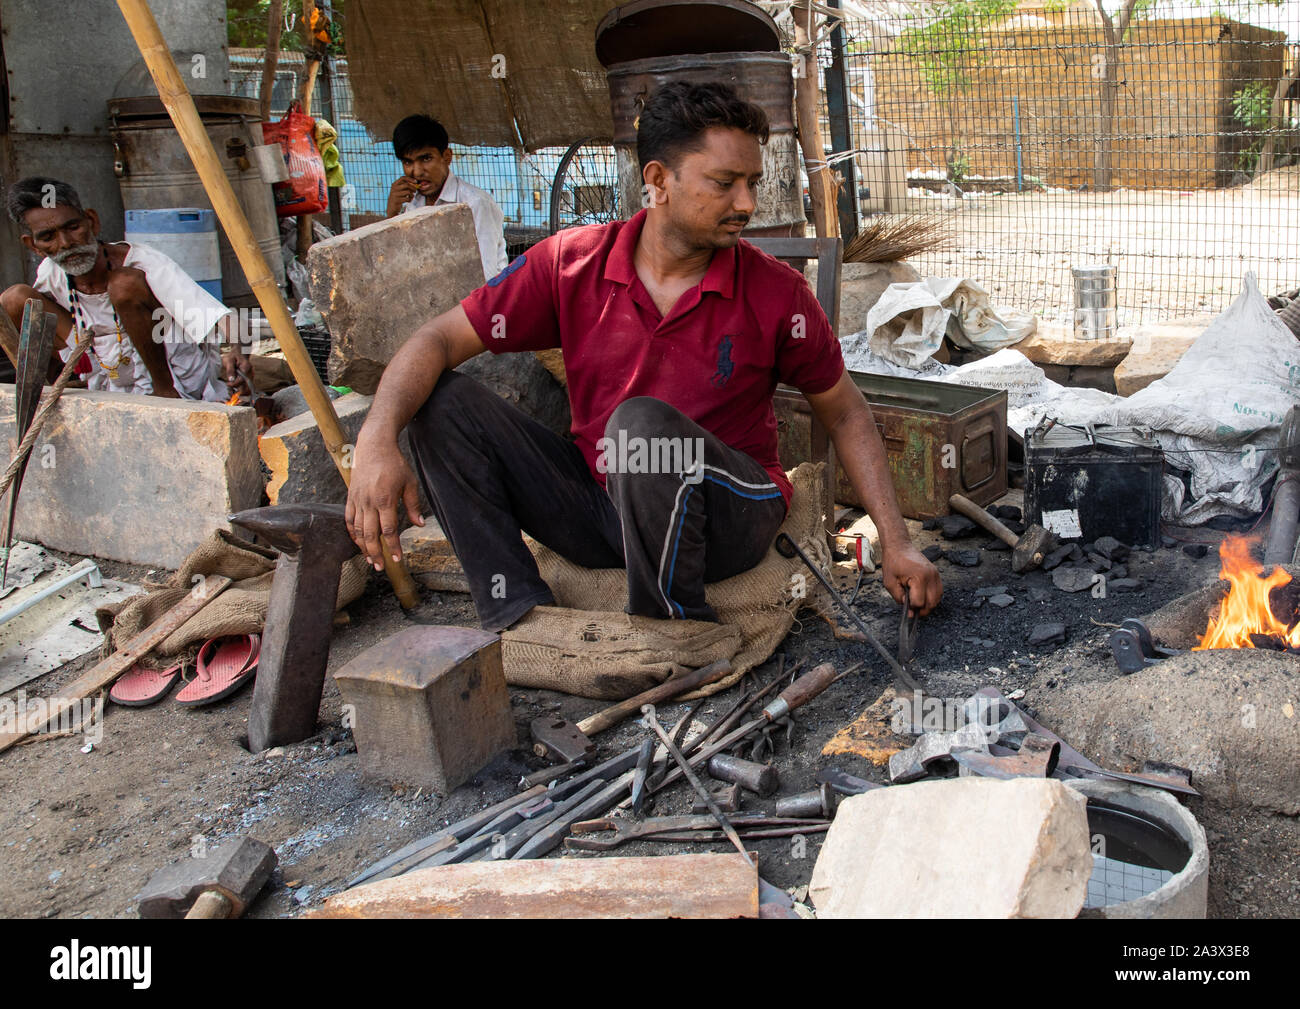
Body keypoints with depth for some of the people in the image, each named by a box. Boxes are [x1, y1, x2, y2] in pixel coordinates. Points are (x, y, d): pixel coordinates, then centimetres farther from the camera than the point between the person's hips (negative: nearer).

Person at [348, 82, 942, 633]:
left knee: (641, 423, -35)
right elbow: (441, 340, -7)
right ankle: (521, 621, -20)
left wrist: (895, 543, -1)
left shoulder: (775, 291, -8)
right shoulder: (571, 264, -7)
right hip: (598, 507, 3)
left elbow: (843, 411, 5)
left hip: (727, 515, -3)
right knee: (444, 401, -12)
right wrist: (376, 441, -26)